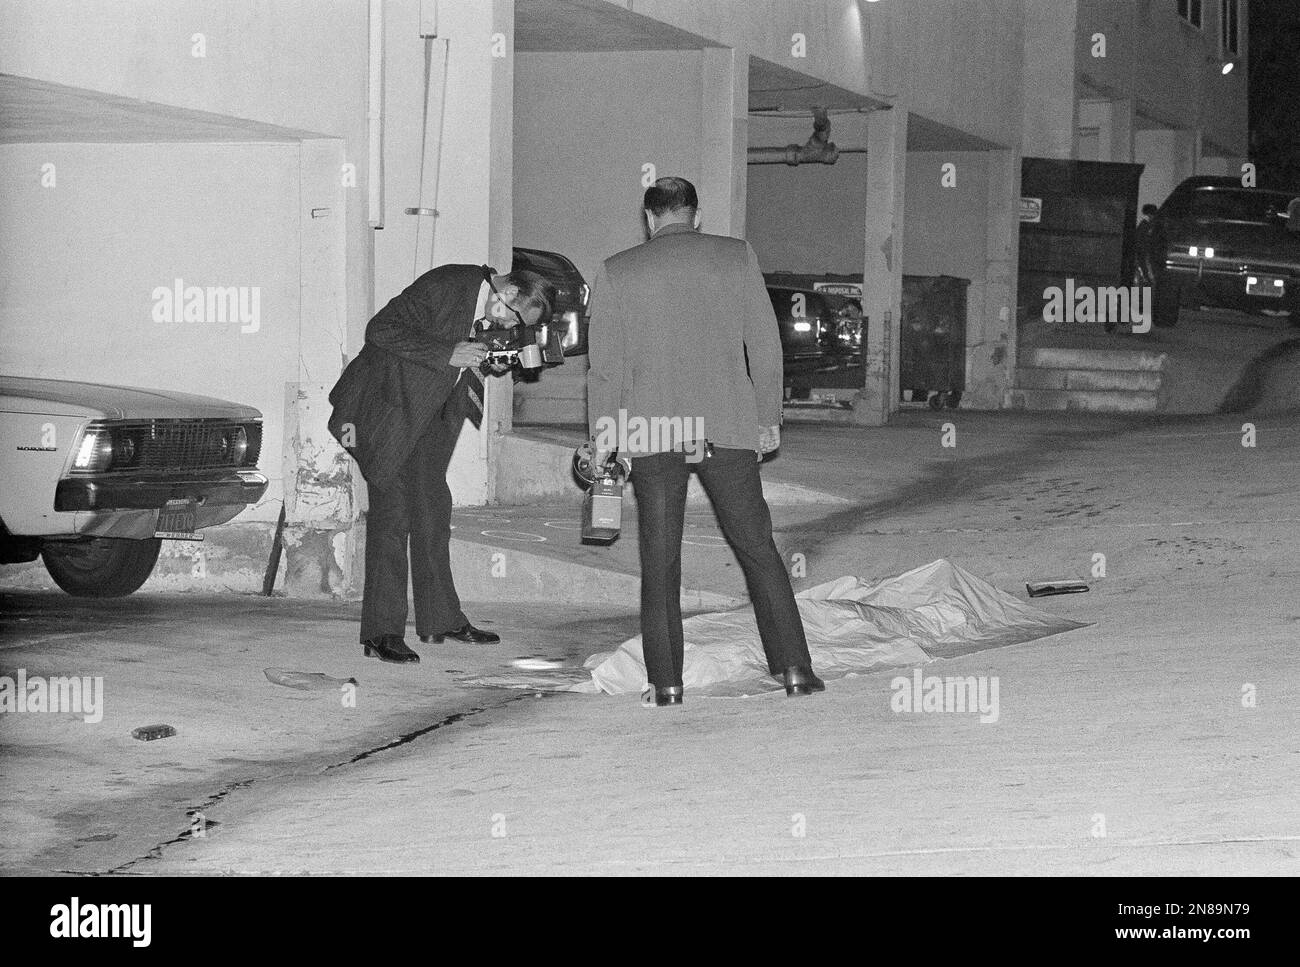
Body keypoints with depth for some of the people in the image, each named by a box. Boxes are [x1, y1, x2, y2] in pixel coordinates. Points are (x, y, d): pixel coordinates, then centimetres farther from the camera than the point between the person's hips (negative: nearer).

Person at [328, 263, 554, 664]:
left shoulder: (493, 309, 2)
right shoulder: (444, 286, -22)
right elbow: (380, 330, -26)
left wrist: (497, 363, -6)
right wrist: (447, 354, -29)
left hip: (432, 412, 8)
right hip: (388, 406, -8)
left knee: (432, 504, 10)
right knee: (392, 509, -11)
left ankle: (441, 618, 19)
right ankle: (381, 632, -10)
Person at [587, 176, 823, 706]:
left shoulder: (616, 272, 3)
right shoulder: (737, 257, 4)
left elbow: (605, 366, 3)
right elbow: (765, 345, 4)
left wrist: (603, 443, 9)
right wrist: (768, 420, 12)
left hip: (653, 433, 0)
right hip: (728, 428, 0)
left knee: (659, 562, 5)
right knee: (758, 550, 8)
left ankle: (666, 682, 2)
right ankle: (793, 668, 4)